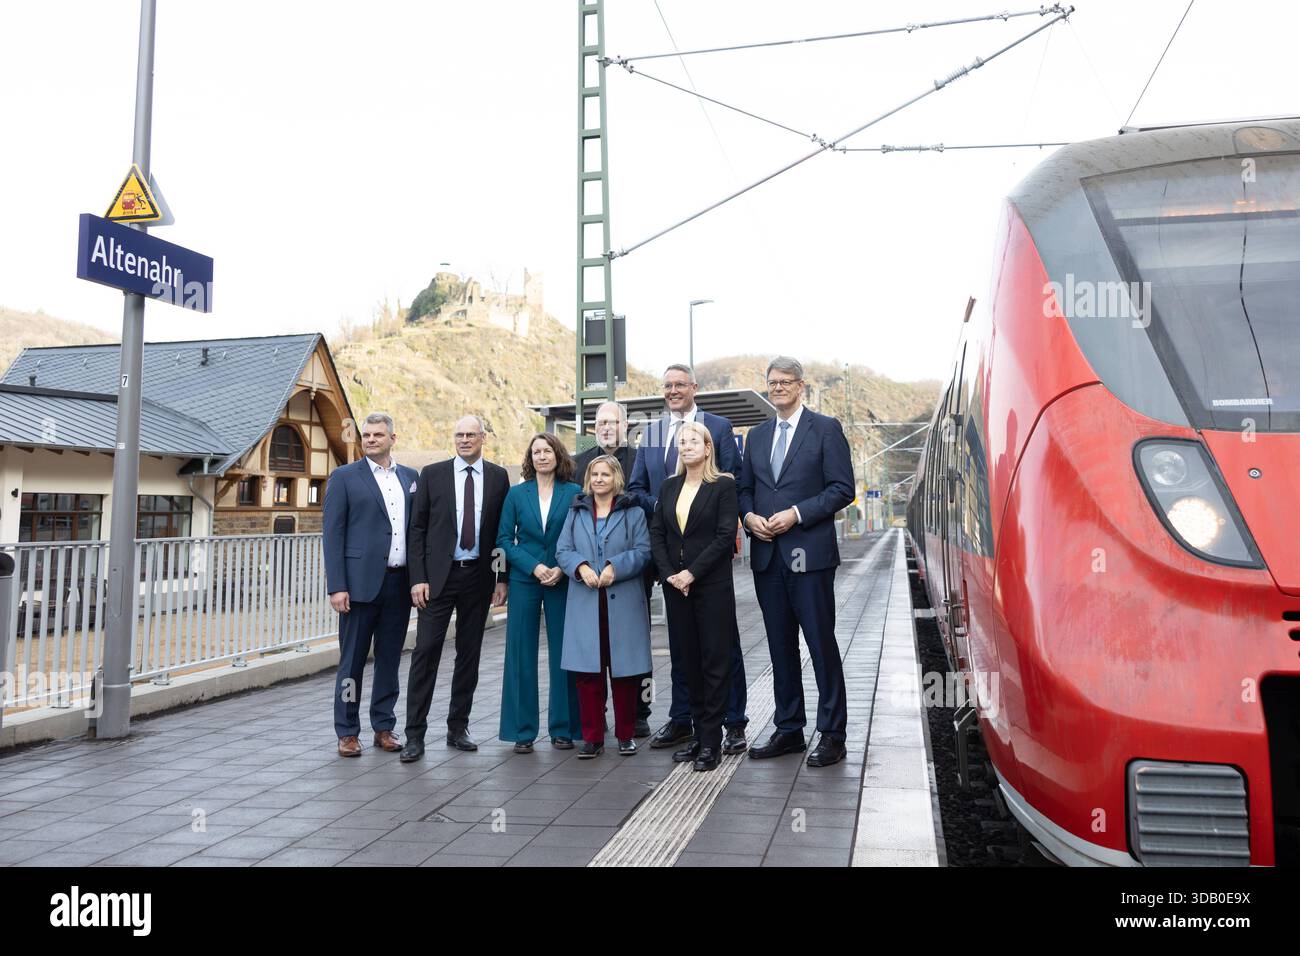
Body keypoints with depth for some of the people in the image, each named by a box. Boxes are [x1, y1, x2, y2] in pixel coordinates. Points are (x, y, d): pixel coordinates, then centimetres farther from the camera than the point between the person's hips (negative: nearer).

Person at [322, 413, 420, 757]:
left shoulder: (410, 477, 12)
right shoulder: (344, 477, 1)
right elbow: (332, 534, -4)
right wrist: (336, 586, -11)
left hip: (399, 583, 4)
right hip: (361, 582, -4)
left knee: (389, 659, 11)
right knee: (352, 660, 3)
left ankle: (384, 728, 22)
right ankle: (347, 732, 14)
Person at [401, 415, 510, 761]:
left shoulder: (498, 477, 5)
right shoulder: (432, 474, 2)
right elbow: (417, 529, 0)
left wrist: (503, 578, 2)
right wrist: (418, 578, -7)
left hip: (478, 576, 2)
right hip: (439, 574, -2)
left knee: (469, 654, 9)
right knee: (426, 651, -5)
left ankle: (458, 728, 20)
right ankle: (415, 735, 2)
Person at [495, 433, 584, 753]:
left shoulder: (574, 493, 1)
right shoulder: (517, 494, 4)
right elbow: (504, 539, 2)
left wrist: (562, 569, -12)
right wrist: (534, 566, -10)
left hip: (562, 582, -1)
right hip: (524, 582, 1)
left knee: (563, 653, 4)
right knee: (521, 655, 3)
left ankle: (563, 728, 16)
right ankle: (523, 730, 13)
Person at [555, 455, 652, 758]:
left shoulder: (633, 513, 7)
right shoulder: (576, 512, 14)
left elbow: (643, 551, -2)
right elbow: (563, 550, 7)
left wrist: (615, 567, -16)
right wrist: (581, 567, -12)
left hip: (623, 603, -1)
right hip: (585, 604, 2)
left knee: (624, 671, 4)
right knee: (587, 672, 1)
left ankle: (626, 735, 17)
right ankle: (592, 737, 11)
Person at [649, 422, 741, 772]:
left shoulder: (724, 486, -3)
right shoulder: (669, 487, 12)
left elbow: (725, 536, -11)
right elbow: (656, 534, 8)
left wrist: (692, 572, -15)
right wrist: (669, 574, -5)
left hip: (712, 585, -5)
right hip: (675, 586, 5)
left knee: (714, 661, 0)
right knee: (689, 661, 9)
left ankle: (711, 741, 6)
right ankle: (699, 734, 19)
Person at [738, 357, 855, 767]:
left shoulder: (825, 429, 0)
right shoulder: (757, 435, 16)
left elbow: (842, 489, -6)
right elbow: (745, 488, 19)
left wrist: (797, 514, -15)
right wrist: (749, 516, -2)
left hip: (809, 553, -5)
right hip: (767, 555, 5)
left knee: (822, 643, -2)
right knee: (780, 645, 11)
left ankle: (832, 735, 8)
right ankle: (789, 730, 21)